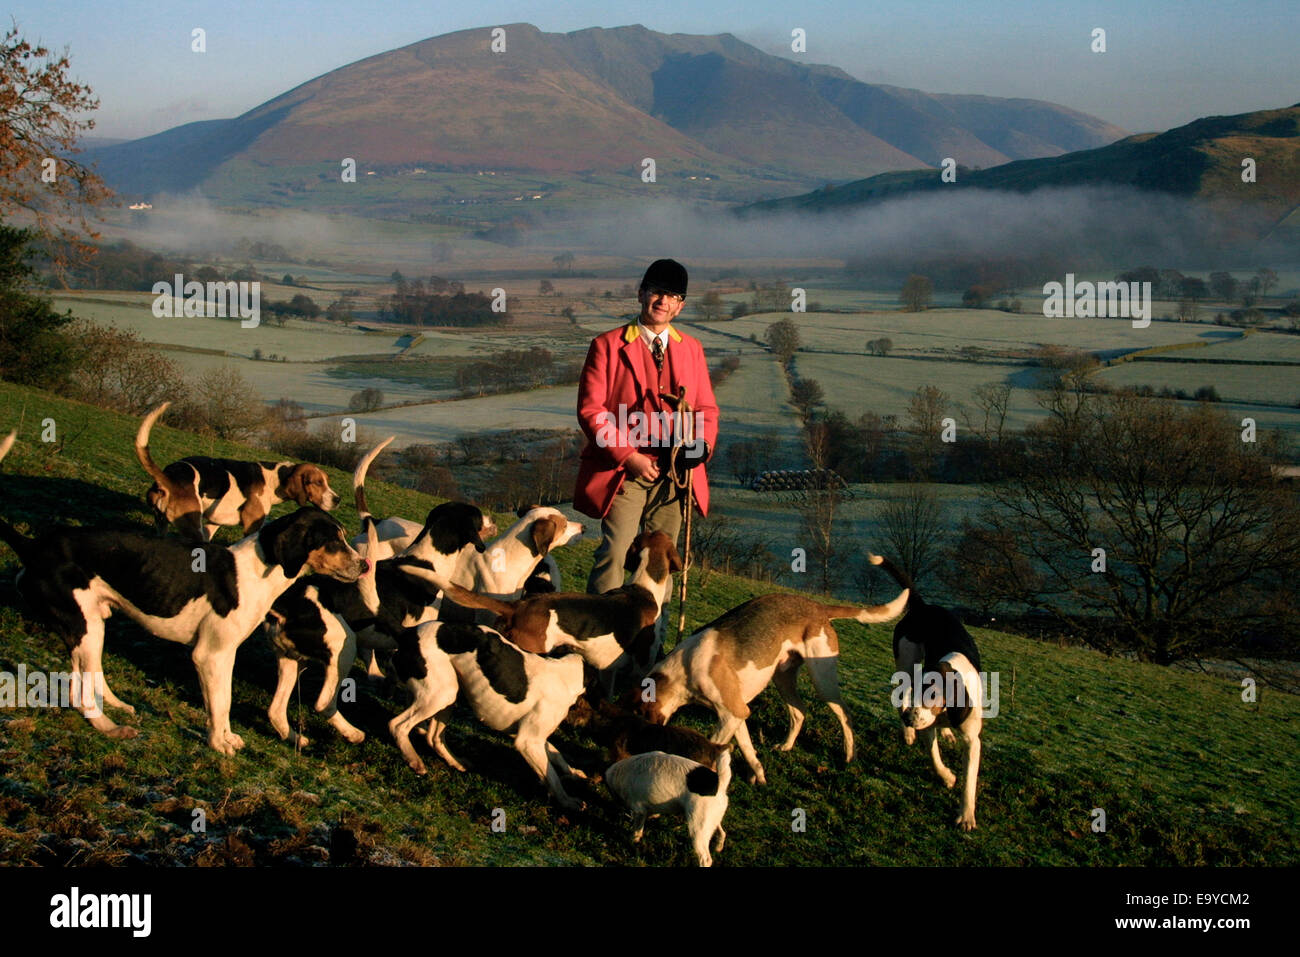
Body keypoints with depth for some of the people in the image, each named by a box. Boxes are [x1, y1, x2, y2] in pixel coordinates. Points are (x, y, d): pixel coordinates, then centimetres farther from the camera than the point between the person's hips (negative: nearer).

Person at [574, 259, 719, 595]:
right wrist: (628, 457, -14)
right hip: (625, 471, -4)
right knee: (614, 552, -14)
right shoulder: (608, 345, 0)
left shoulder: (692, 349, 14)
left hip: (674, 474, 4)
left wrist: (701, 443, -7)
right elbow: (590, 410, -6)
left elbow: (707, 407, 15)